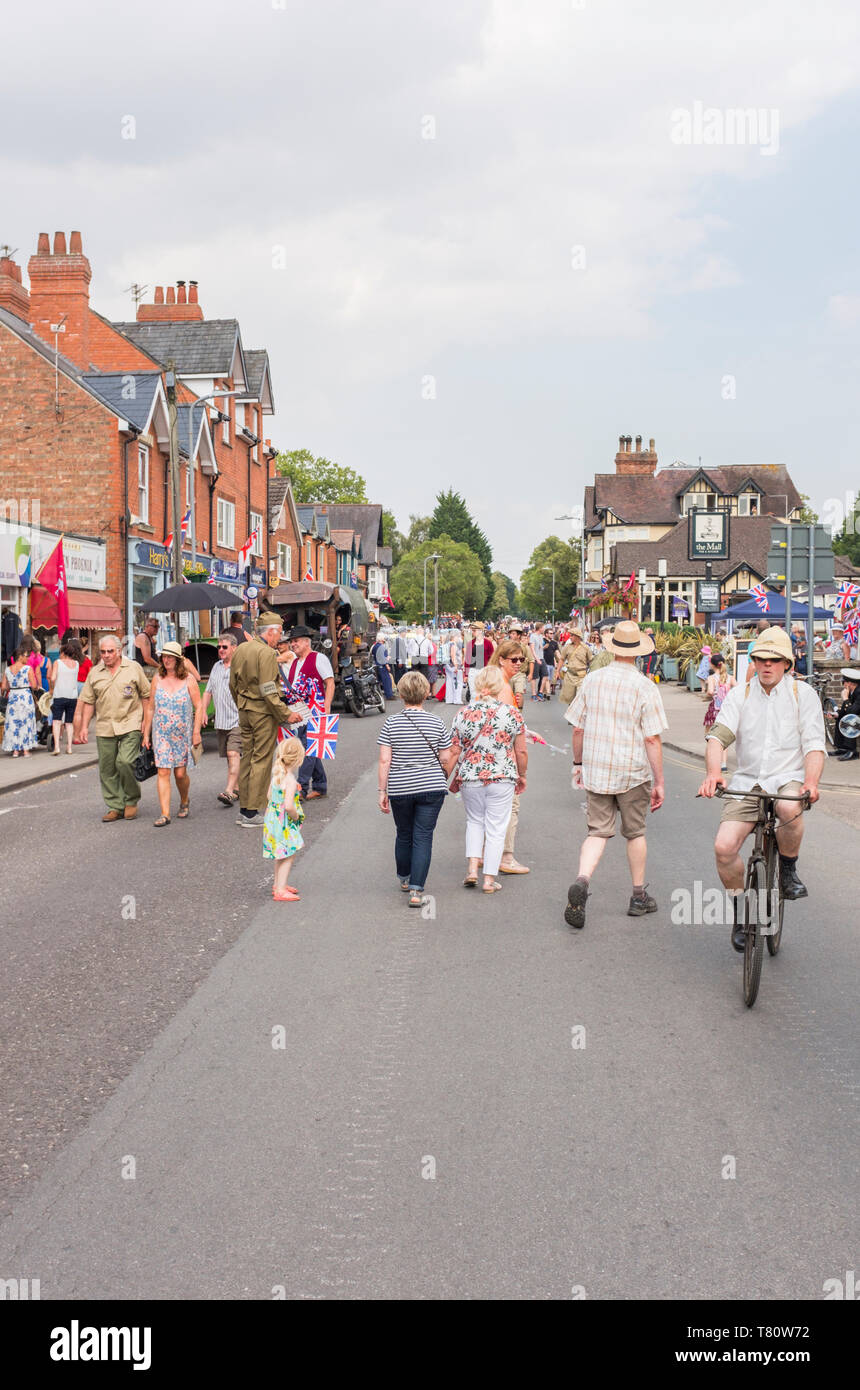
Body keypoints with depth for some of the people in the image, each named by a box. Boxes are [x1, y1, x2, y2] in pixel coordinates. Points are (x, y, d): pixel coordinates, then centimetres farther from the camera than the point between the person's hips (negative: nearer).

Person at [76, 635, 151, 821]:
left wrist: (147, 720, 2)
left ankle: (131, 801, 4)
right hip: (104, 727, 4)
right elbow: (88, 701, 15)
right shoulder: (95, 673, 11)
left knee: (125, 762, -16)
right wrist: (84, 727, 10)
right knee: (107, 769, 2)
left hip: (130, 725, -4)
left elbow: (146, 695, 7)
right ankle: (115, 807, 11)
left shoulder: (134, 668, 3)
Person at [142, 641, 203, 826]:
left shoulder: (188, 679, -1)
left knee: (180, 773, 1)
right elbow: (150, 708, 10)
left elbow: (198, 706, -1)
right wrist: (146, 734, 8)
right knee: (163, 772, -7)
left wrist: (196, 732, -8)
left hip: (183, 733, -1)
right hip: (161, 733, 2)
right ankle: (165, 814, -7)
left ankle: (185, 801, 31)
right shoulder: (157, 679, 5)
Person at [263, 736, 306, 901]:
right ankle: (281, 890, -1)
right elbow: (288, 806, -31)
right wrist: (296, 816, -13)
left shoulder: (277, 775, 3)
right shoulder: (290, 780, -24)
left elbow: (269, 795, 15)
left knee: (281, 855, 22)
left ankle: (279, 884, 33)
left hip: (273, 818, 9)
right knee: (289, 855, -1)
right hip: (284, 823, -9)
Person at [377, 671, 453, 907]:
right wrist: (443, 779, 20)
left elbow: (384, 761, -7)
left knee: (404, 834, 19)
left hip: (400, 789, 1)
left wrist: (382, 792, 0)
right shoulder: (436, 723, -3)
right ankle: (416, 891, -6)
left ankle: (405, 879, 38)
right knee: (423, 837, 2)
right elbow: (445, 760, 1)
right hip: (431, 788, -1)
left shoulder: (391, 723, -5)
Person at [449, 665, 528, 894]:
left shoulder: (464, 714, -2)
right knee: (496, 827, 7)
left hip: (470, 777, 2)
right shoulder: (512, 714, -6)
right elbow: (521, 752, -1)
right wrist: (522, 776, 14)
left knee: (474, 821, 21)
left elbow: (454, 752, 1)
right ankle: (489, 879, 9)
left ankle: (472, 868, 8)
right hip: (502, 778, -2)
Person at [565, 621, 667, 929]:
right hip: (633, 772, -2)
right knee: (635, 833, 14)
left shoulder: (592, 680, 0)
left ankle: (581, 880, -20)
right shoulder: (645, 687, -11)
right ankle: (638, 896, 24)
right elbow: (652, 739, -12)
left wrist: (578, 763, 19)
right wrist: (659, 781, -6)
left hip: (595, 771, 2)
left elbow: (577, 728, 5)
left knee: (598, 831, 6)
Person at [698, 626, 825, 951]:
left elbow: (814, 744, -5)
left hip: (788, 777, -2)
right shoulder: (739, 695, 7)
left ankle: (788, 872, -9)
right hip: (747, 781, 2)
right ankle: (740, 909, 9)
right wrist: (713, 773, -28)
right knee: (724, 847, -18)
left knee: (789, 807, -39)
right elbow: (719, 735, -7)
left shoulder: (802, 694, 4)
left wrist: (811, 782, -25)